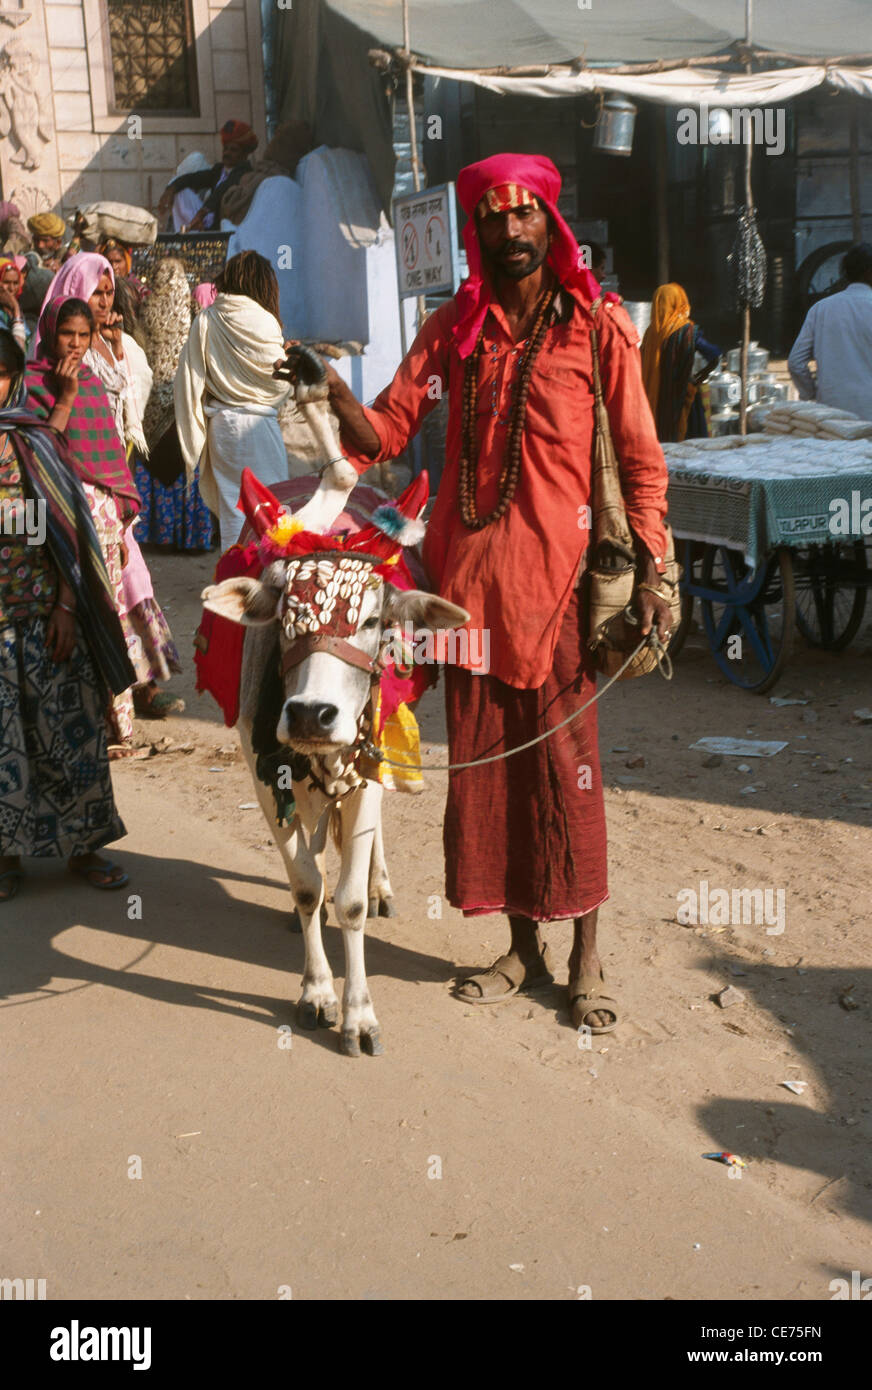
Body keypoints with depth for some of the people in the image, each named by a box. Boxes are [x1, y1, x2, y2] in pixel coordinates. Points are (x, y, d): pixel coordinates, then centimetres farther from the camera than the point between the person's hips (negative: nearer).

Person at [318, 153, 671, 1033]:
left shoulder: (597, 323, 3)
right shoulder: (453, 326, 12)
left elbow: (640, 457, 1)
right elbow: (387, 431, 5)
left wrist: (648, 571, -8)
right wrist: (337, 396, -16)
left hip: (556, 569, -3)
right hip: (469, 572, 4)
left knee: (565, 763, 0)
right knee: (484, 758, 8)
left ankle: (585, 958, 15)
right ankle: (522, 948, 24)